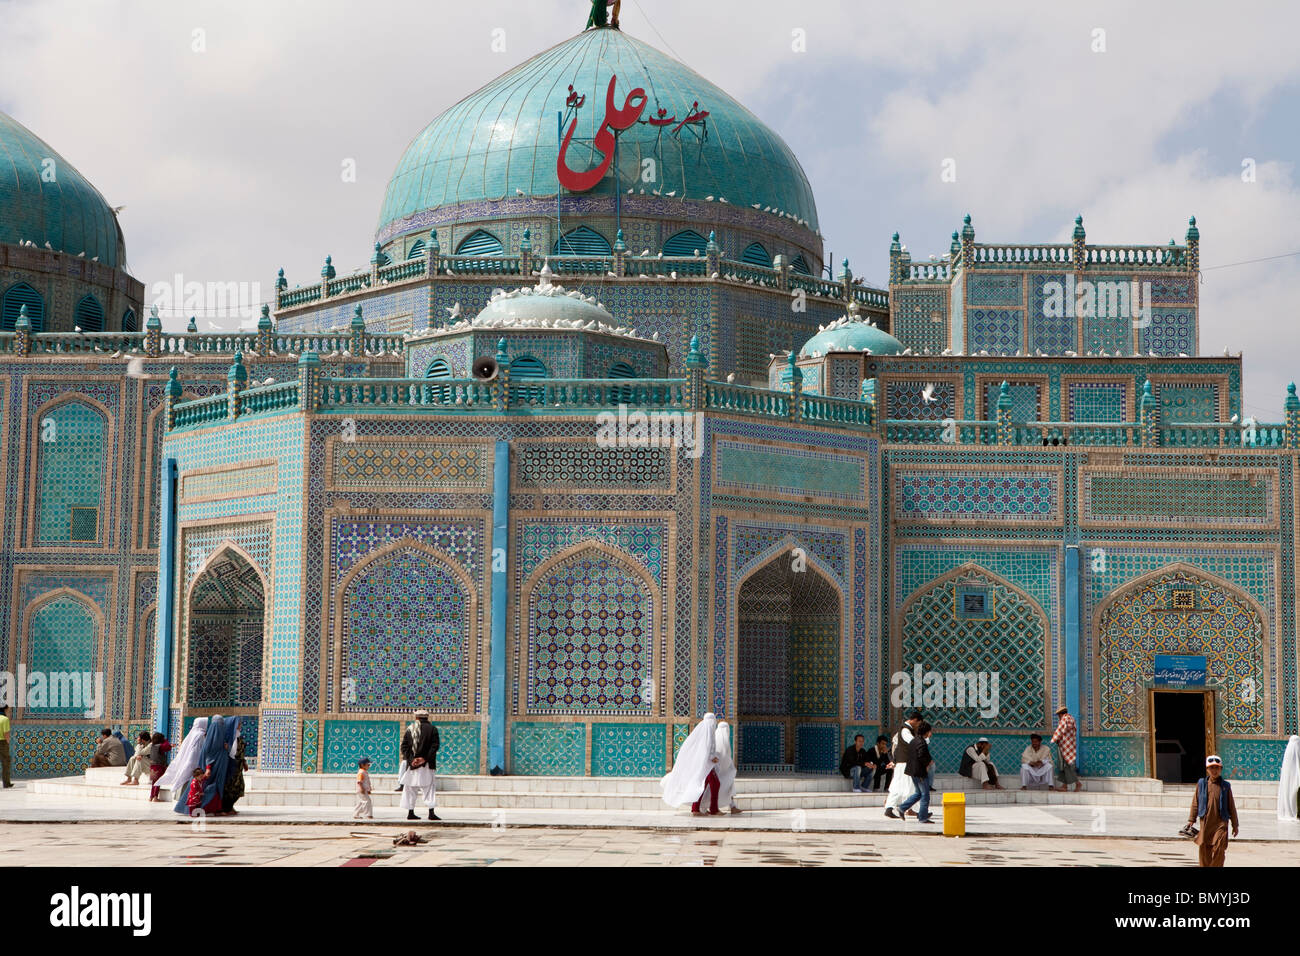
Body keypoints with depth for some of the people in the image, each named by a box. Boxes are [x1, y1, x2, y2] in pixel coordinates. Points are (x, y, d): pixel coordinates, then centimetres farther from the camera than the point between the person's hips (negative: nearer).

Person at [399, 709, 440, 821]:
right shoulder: (432, 729, -1)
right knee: (430, 787, -2)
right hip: (426, 765, -3)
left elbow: (404, 746, 1)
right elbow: (434, 746, -10)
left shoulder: (410, 729, 7)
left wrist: (411, 759, -6)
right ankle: (431, 813, -12)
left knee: (410, 788, 11)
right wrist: (425, 758, -11)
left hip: (412, 764, 3)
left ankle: (410, 813, 10)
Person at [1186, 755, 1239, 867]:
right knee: (1205, 849, 2)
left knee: (1219, 849, -11)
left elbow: (1231, 806, 10)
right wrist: (1191, 820, 6)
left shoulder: (1226, 786, 6)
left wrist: (1235, 825, 10)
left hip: (1221, 823, -1)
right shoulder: (1201, 784, 7)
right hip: (1205, 821, 1)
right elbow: (1195, 803, 10)